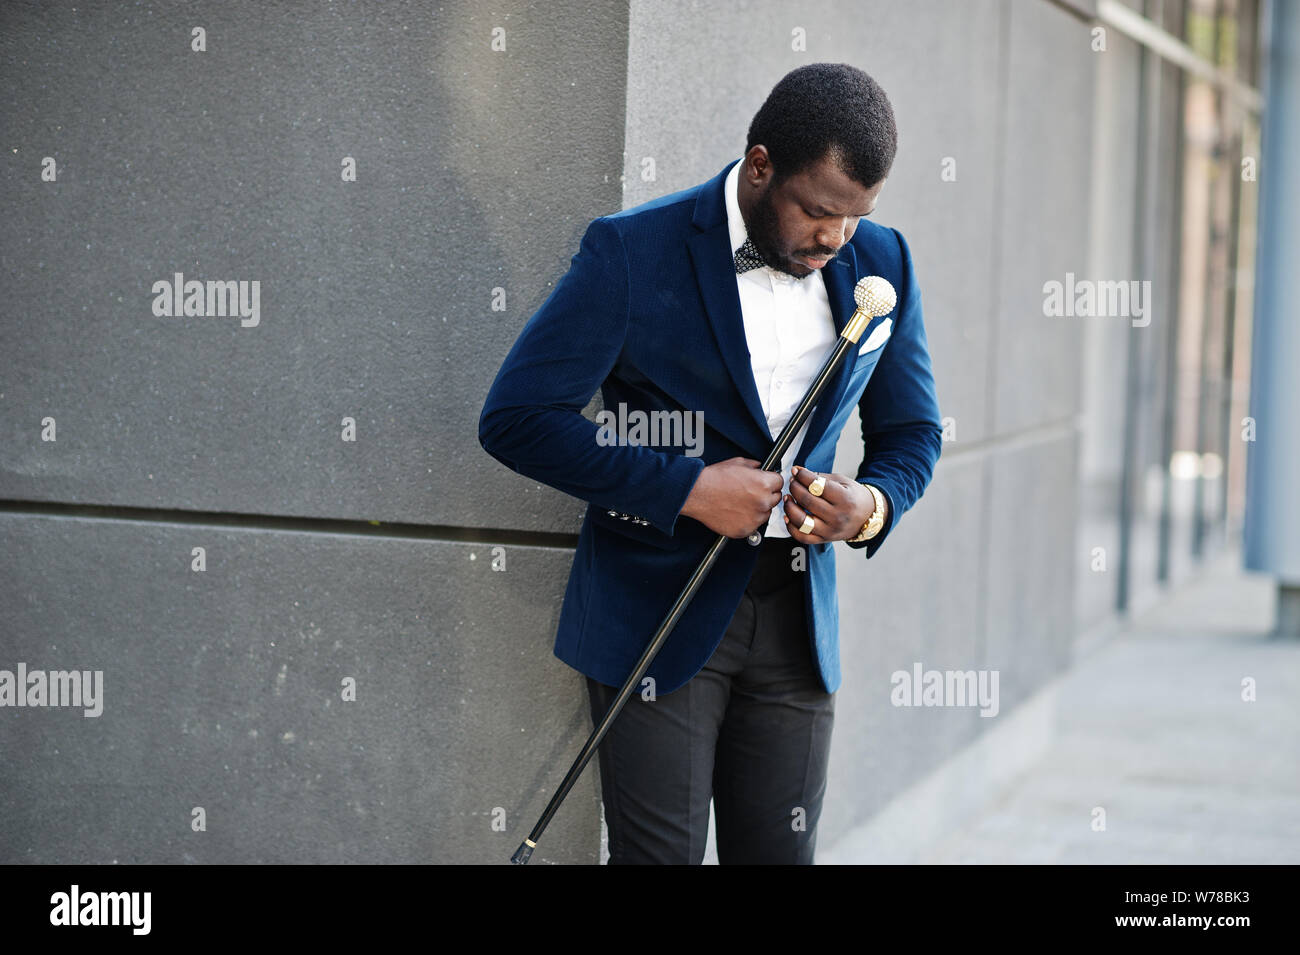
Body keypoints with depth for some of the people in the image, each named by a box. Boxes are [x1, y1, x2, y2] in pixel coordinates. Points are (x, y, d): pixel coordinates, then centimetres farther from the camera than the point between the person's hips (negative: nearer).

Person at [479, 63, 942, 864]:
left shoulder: (880, 263, 3)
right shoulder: (632, 252, -11)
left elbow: (912, 432, 14)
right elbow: (515, 418, -13)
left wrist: (873, 505, -10)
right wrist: (686, 489, -19)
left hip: (798, 616, 4)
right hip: (658, 609, -4)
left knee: (781, 853, 8)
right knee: (662, 853, -2)